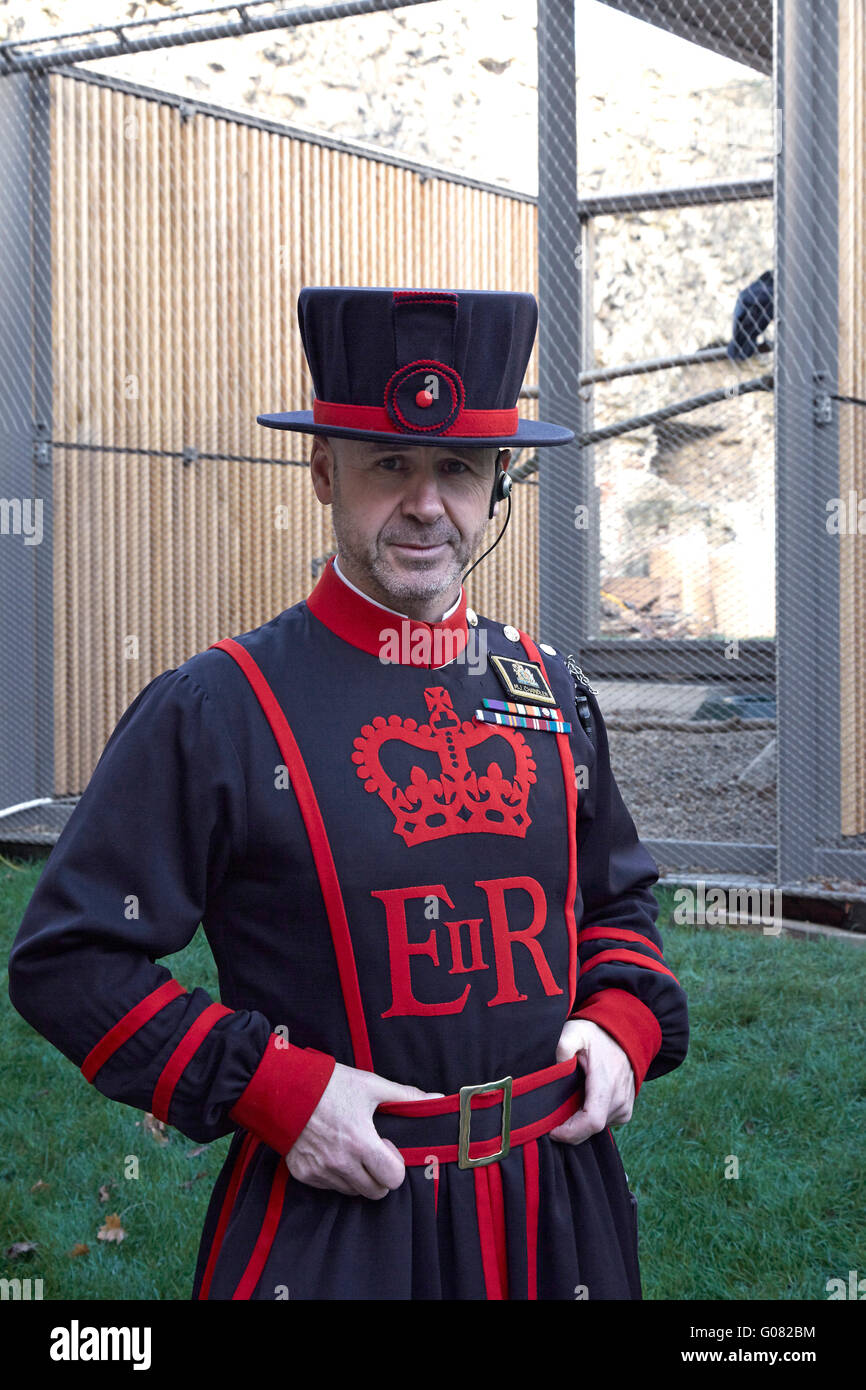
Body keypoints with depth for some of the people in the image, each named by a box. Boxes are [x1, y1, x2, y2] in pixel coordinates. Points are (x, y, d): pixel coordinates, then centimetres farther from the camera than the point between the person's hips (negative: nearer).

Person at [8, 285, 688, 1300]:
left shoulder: (552, 693, 4)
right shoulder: (213, 711, -11)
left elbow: (620, 897, 18)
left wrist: (622, 1019, -1)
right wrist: (276, 1090, -17)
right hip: (332, 1219, -4)